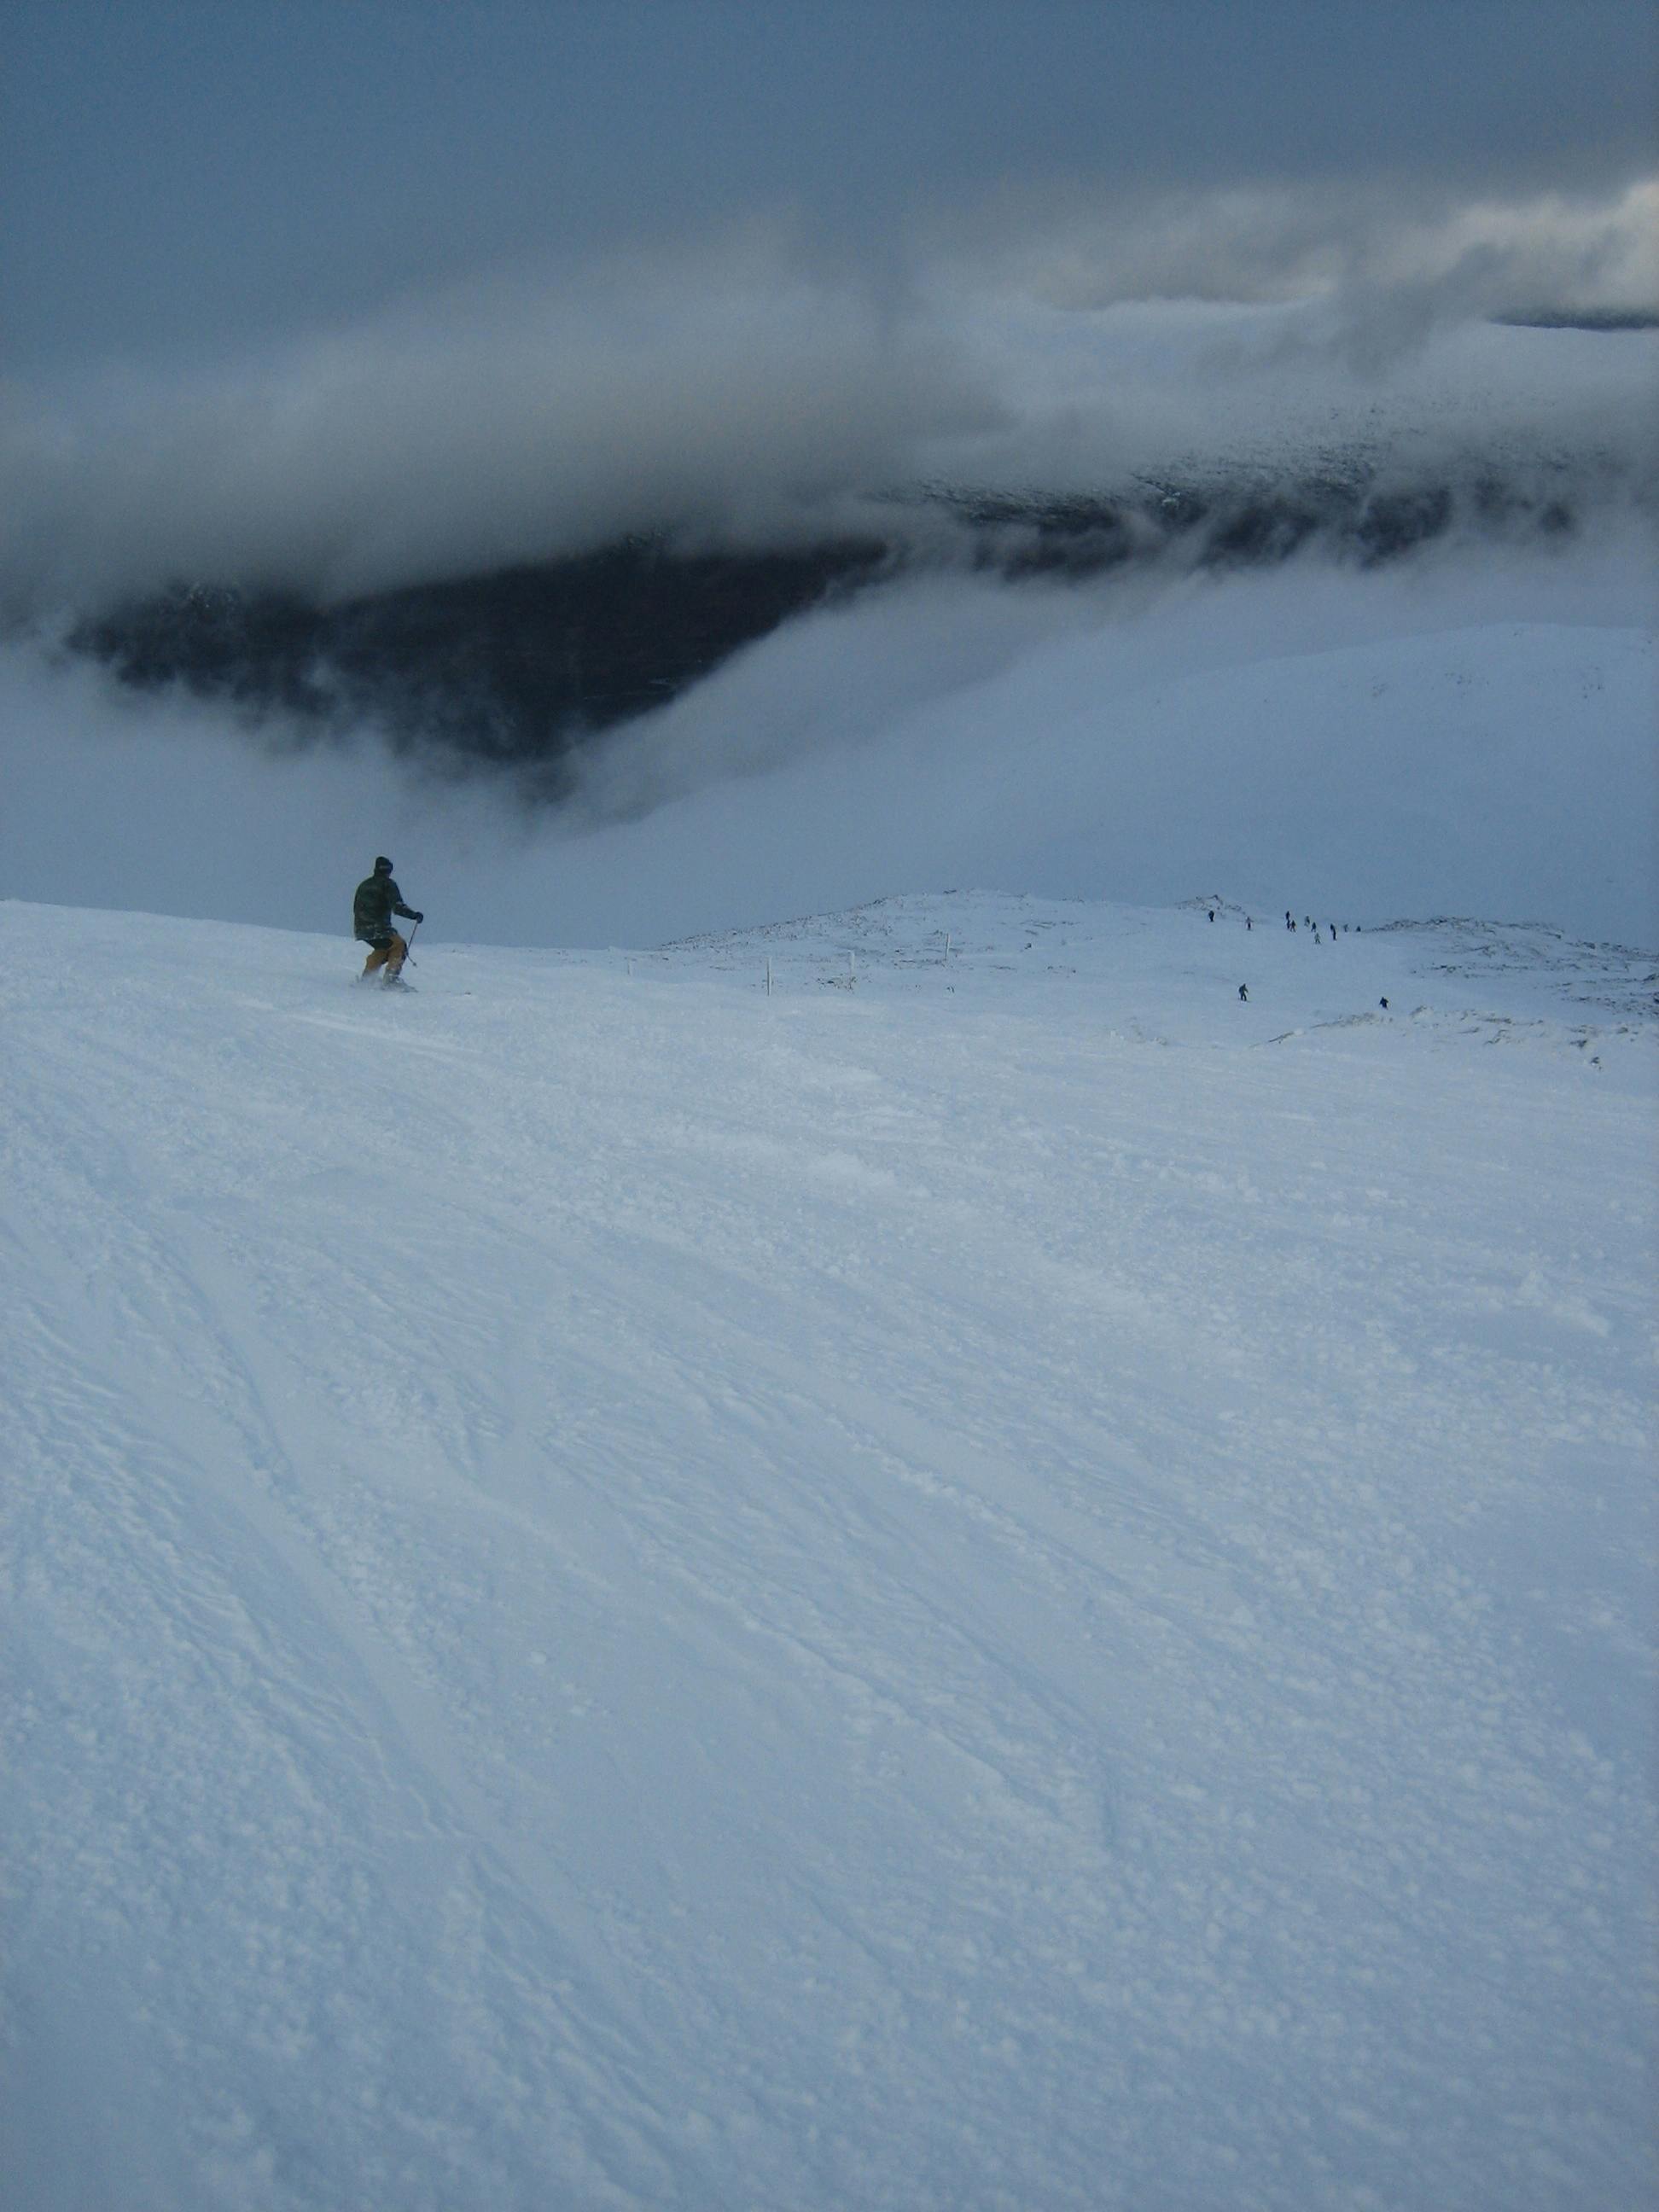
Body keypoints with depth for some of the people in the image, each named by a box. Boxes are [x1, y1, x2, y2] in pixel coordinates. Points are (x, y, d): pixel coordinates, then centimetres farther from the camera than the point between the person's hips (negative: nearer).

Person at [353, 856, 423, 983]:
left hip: (361, 930, 7)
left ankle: (365, 978, 23)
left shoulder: (364, 884, 17)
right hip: (378, 929, -7)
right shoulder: (387, 884, -4)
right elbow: (398, 907, -16)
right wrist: (414, 915, -8)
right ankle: (390, 978, -3)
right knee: (399, 946, 11)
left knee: (382, 948, 28)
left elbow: (356, 909, 24)